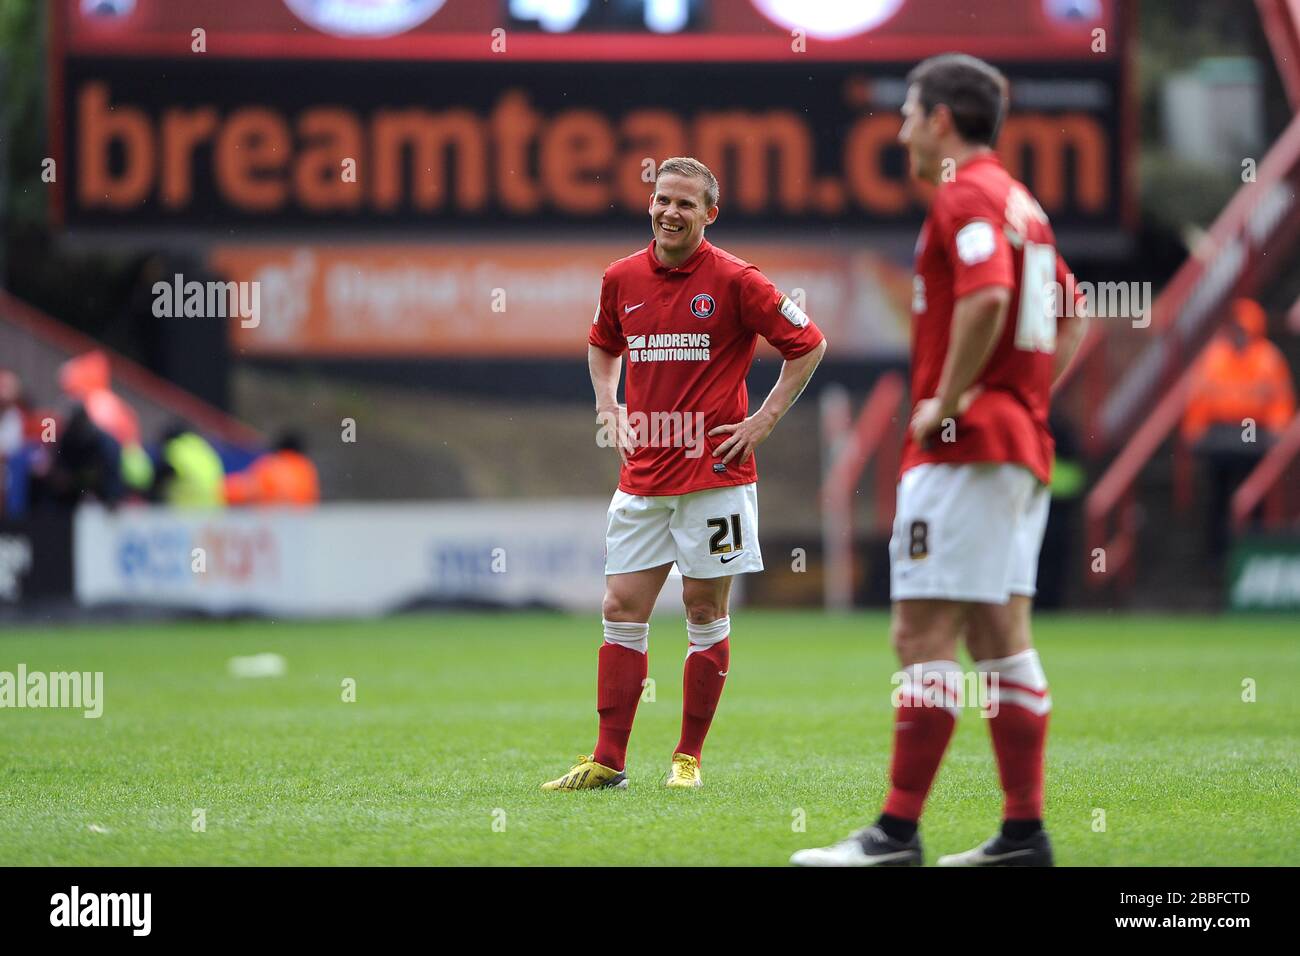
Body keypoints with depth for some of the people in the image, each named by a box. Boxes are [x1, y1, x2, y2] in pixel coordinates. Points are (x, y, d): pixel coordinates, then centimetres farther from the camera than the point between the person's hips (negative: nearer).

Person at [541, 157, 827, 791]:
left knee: (706, 611, 1)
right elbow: (602, 344, 26)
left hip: (713, 471, -4)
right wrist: (608, 409, 12)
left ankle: (689, 757, 10)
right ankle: (608, 760, 4)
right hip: (641, 474, 4)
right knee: (621, 608, 1)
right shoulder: (622, 279, 6)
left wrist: (762, 423, -4)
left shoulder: (735, 281, -7)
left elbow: (807, 346, -1)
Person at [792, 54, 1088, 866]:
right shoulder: (1020, 202, 19)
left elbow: (989, 295, -27)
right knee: (1000, 637, 8)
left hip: (964, 449, -10)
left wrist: (946, 402, -19)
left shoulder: (966, 197, -10)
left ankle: (898, 831, -11)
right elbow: (1072, 318, 25)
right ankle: (1024, 829, 6)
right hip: (1024, 445, 10)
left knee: (924, 636, -9)